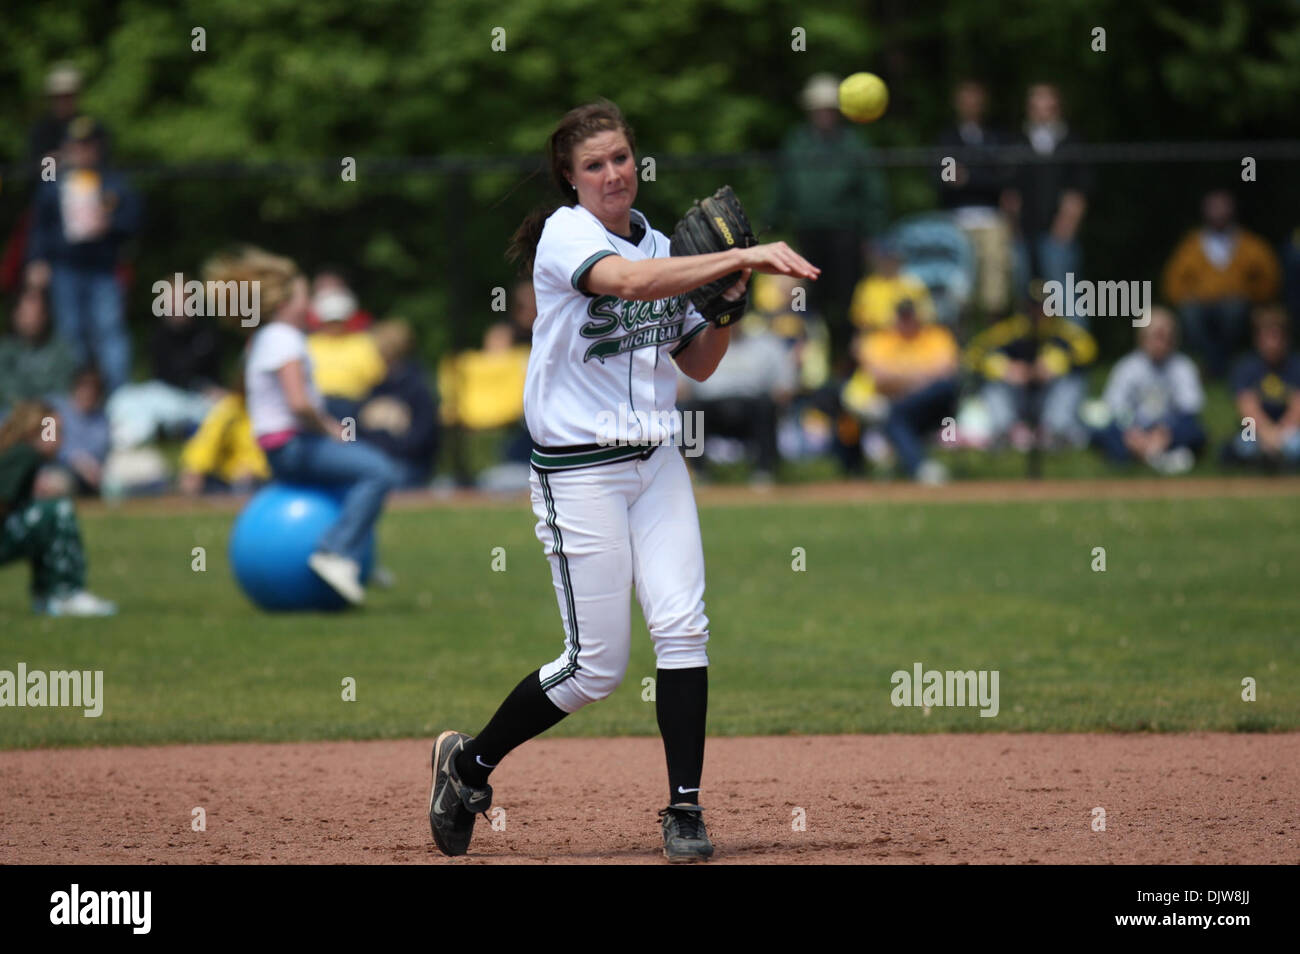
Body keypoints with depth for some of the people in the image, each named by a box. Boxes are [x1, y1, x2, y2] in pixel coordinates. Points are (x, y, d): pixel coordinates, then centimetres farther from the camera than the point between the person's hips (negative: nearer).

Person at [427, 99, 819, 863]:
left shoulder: (661, 247, 10)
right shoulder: (565, 235, -11)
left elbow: (699, 363, 16)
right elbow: (631, 282, -33)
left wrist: (730, 299, -2)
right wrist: (742, 256, -39)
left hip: (655, 461, 6)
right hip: (580, 471, -6)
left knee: (682, 624, -9)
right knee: (597, 664, -4)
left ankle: (685, 811, -4)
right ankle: (471, 762, 17)